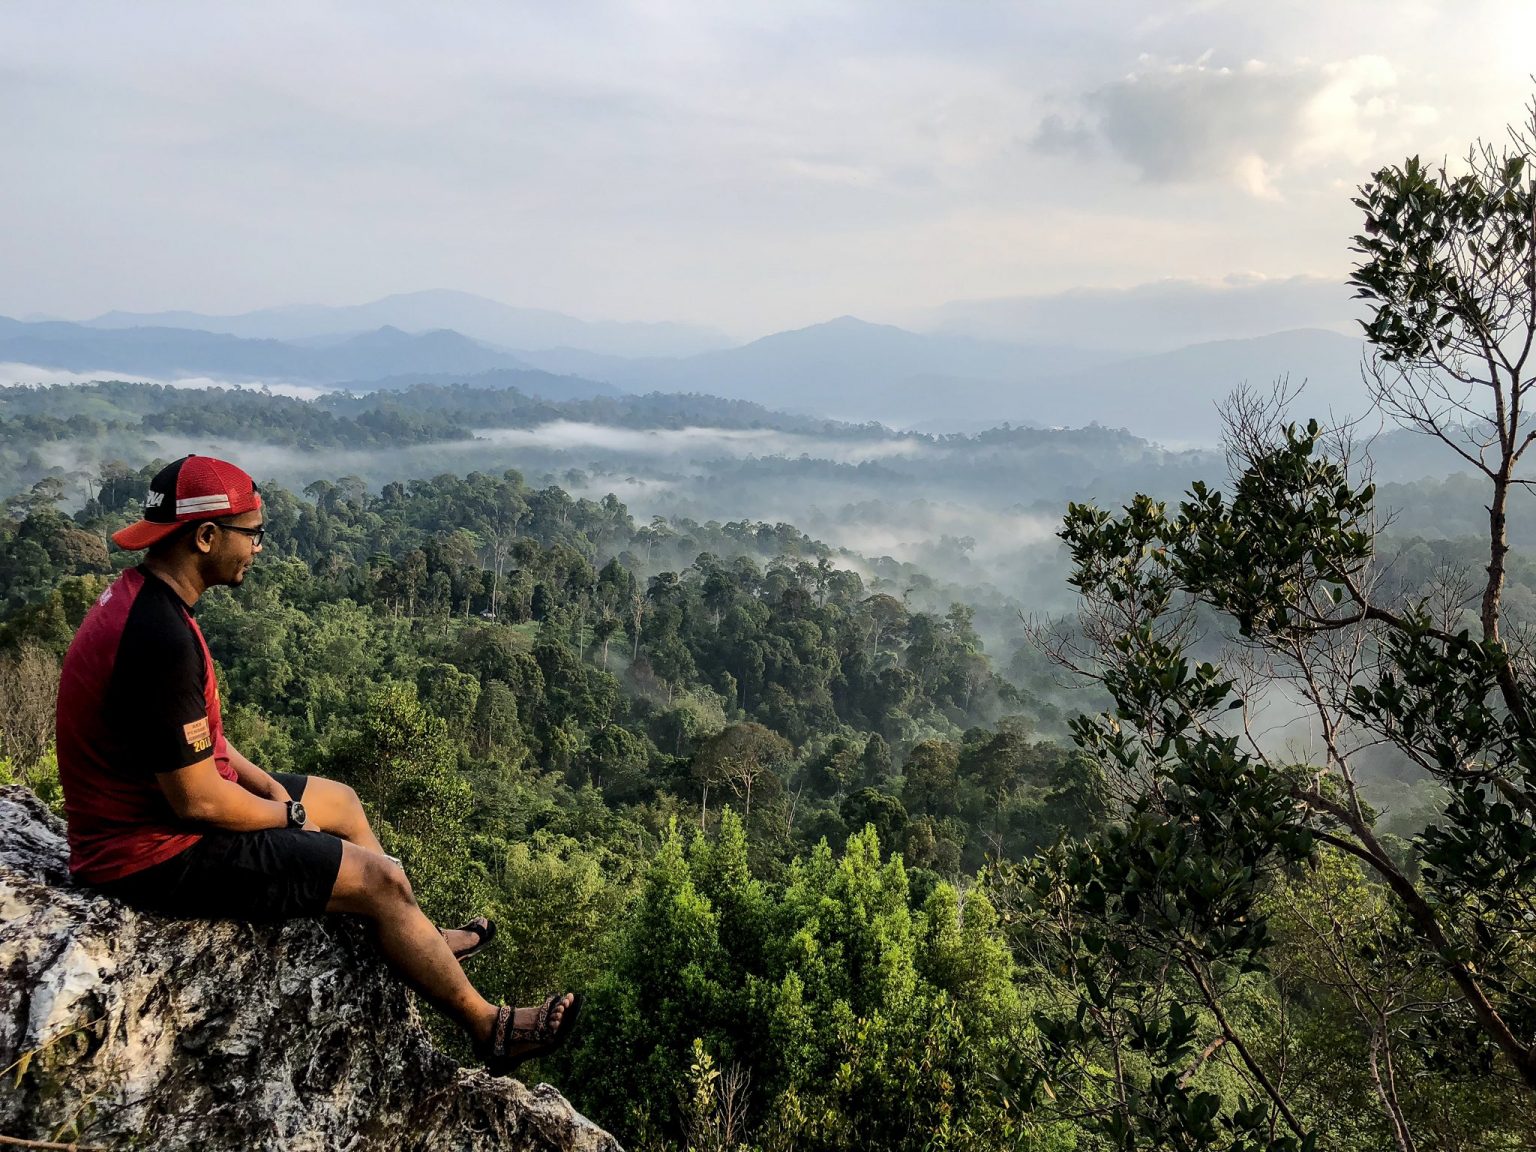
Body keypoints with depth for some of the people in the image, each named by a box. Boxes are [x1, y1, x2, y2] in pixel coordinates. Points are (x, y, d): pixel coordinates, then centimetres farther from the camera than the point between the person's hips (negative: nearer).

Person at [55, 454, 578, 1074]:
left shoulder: (143, 596, 2)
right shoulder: (160, 639, -31)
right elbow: (197, 801, -28)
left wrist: (266, 785, 4)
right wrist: (289, 815, -10)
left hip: (156, 801, 10)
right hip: (161, 850, -10)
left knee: (341, 800, 21)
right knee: (381, 880, -7)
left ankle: (421, 942, 36)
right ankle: (489, 1028, 10)